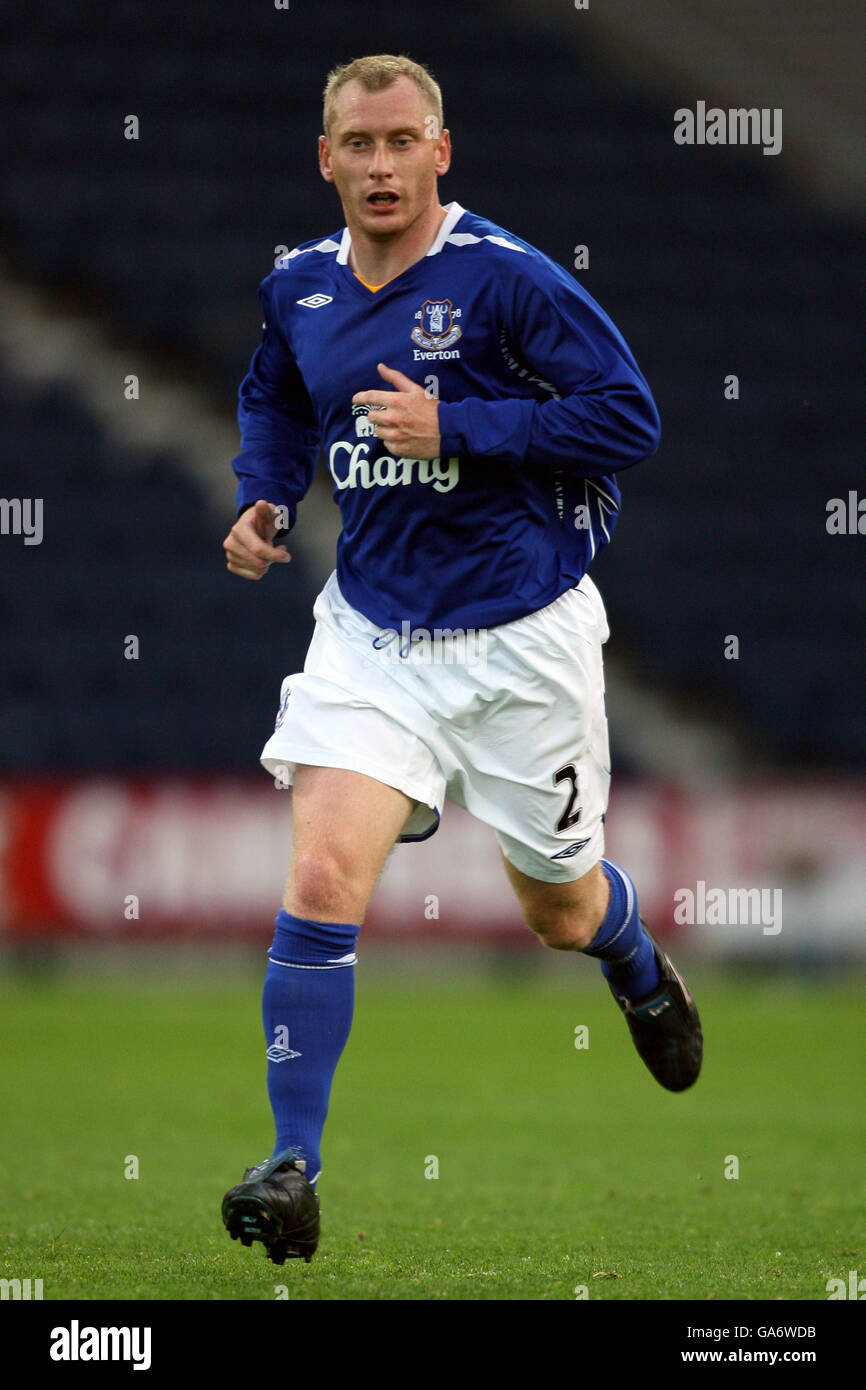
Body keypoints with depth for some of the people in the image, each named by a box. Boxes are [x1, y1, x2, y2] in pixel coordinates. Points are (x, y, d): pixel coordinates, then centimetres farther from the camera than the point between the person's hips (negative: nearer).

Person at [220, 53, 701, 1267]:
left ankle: (642, 971, 53)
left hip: (522, 640, -3)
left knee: (561, 912, 15)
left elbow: (629, 418, -17)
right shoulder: (298, 288, 1)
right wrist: (264, 497, 3)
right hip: (370, 631, 3)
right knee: (320, 881, -17)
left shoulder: (507, 279, -15)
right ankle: (293, 1167, -14)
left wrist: (456, 426, -24)